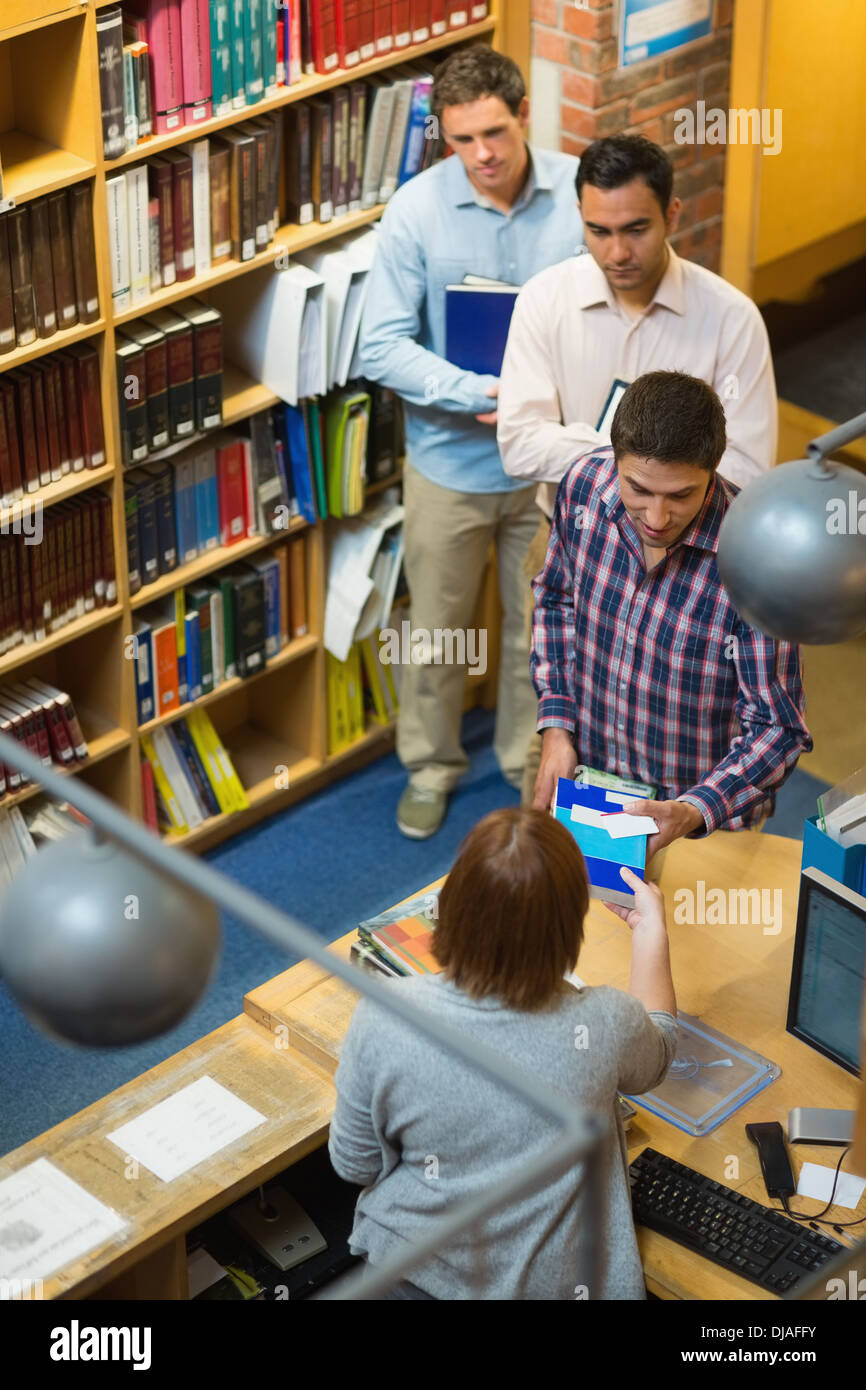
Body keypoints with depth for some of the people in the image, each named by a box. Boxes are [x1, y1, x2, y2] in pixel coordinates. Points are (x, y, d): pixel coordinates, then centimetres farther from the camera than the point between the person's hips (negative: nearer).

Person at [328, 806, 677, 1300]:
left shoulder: (384, 1019, -27)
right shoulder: (603, 1026, -27)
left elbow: (354, 1165, -10)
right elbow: (656, 1052, 1)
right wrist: (651, 931, 12)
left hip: (415, 1273, 0)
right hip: (555, 1279, 0)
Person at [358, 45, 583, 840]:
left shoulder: (580, 191, -12)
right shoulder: (417, 210, -16)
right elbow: (383, 348, -16)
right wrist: (483, 395, -27)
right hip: (451, 464, -1)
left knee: (541, 629, 18)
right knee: (437, 632, 16)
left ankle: (532, 761, 42)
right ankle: (431, 767, 39)